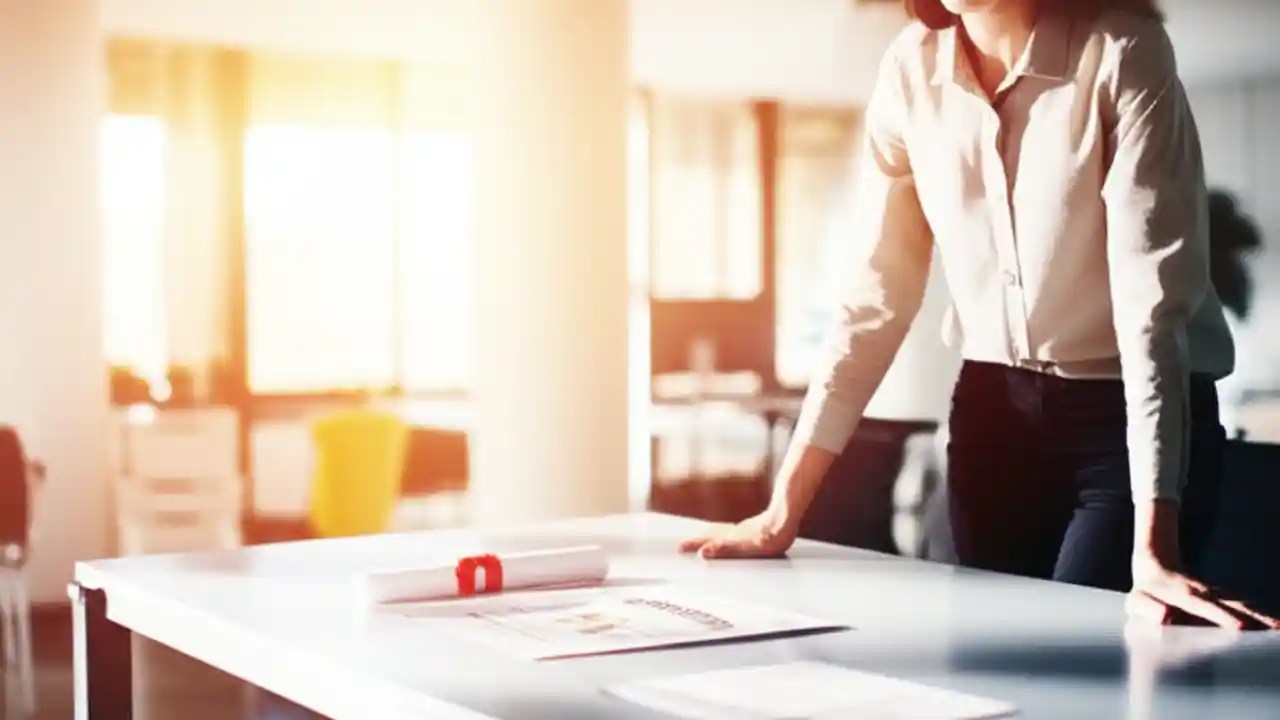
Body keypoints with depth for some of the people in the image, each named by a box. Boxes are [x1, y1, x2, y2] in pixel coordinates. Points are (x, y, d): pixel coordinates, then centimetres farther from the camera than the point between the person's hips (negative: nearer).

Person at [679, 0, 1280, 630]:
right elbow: (875, 293, -3)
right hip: (995, 409, 4)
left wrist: (1153, 551, -34)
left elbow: (1154, 300, -25)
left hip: (1133, 417, -4)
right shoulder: (910, 66, -6)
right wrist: (783, 511, -7)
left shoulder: (1122, 52, -19)